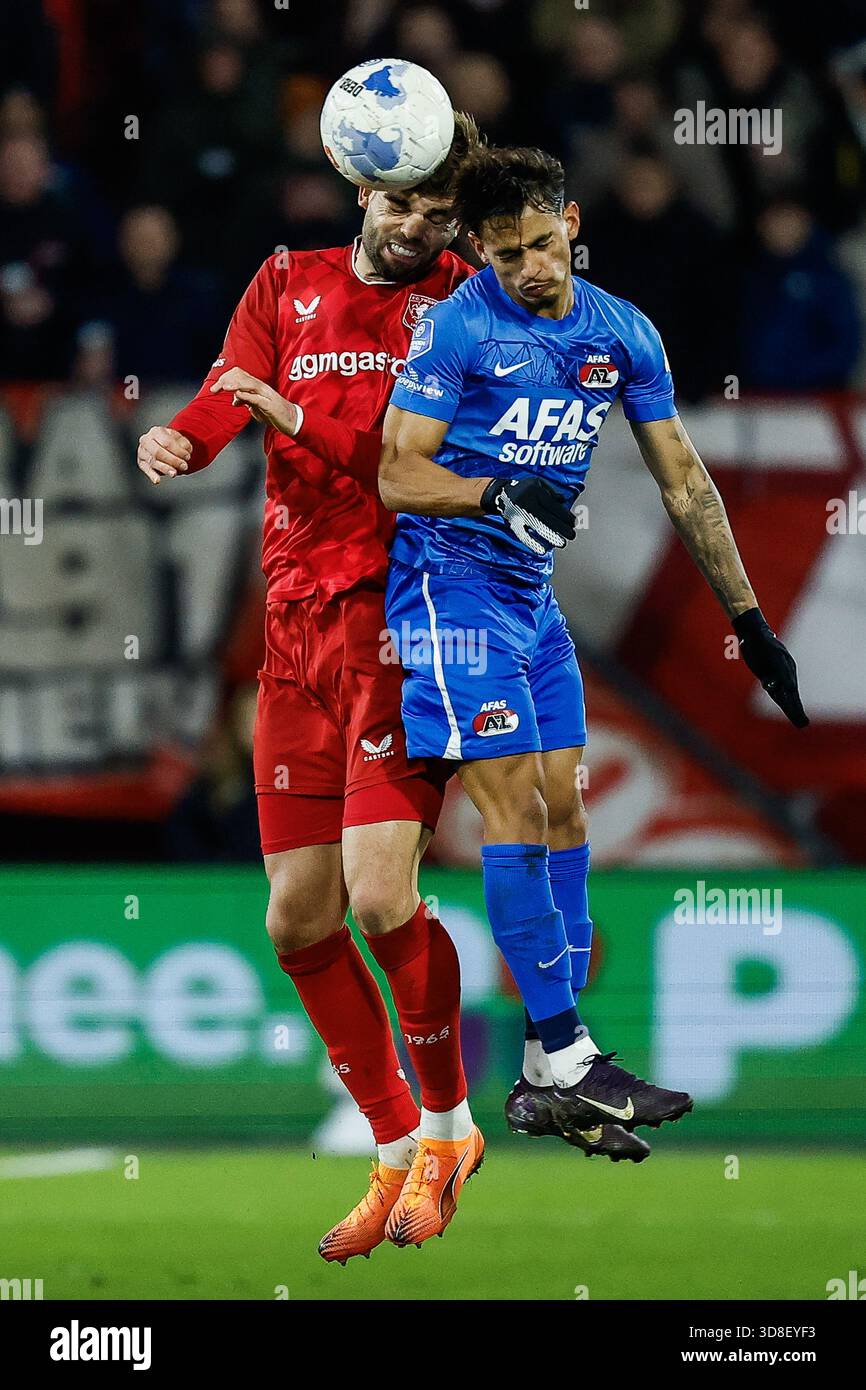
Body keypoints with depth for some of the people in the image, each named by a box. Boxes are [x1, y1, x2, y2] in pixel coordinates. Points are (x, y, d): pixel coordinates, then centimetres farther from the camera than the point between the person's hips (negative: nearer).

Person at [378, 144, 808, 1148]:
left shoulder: (624, 335, 5)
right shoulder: (459, 327, -13)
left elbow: (683, 480, 11)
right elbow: (398, 472, -15)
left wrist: (748, 620, 12)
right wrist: (502, 494, -32)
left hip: (533, 595, 7)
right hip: (450, 585, -7)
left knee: (563, 812, 4)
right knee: (517, 810, -14)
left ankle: (548, 1077, 7)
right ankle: (565, 1059, -15)